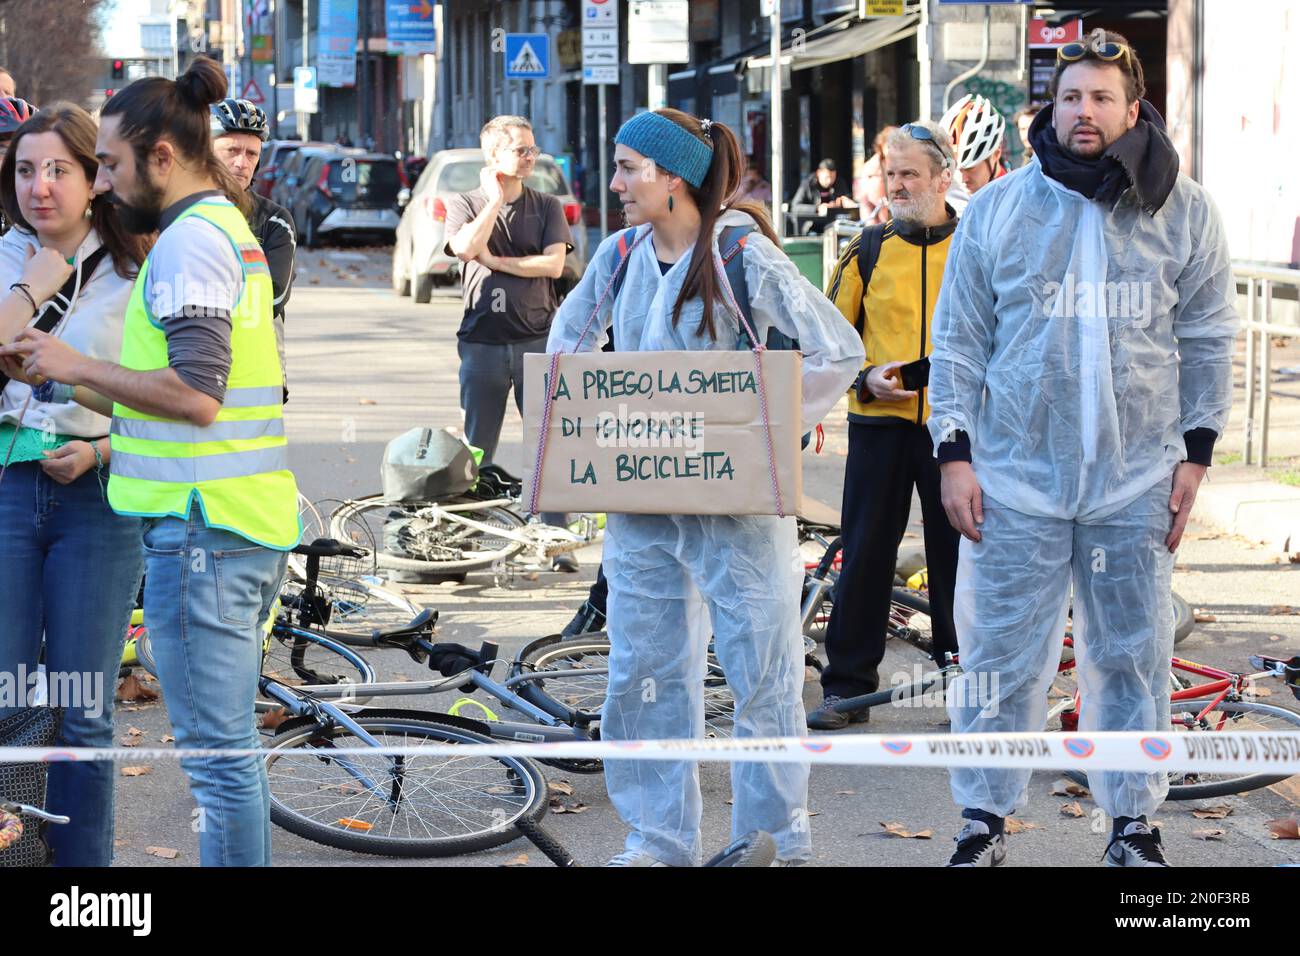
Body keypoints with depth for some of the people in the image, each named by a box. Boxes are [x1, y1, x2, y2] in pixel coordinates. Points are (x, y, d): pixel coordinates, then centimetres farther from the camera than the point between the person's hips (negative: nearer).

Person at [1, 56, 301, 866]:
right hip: (249, 524, 10)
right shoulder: (230, 229, 19)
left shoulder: (190, 238, -12)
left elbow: (194, 394, -21)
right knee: (231, 746, 15)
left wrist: (78, 367, -10)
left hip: (202, 525, -10)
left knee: (217, 751, -6)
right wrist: (74, 387, 15)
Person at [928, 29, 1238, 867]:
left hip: (1136, 484, 0)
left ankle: (1133, 822, 20)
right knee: (1002, 655, 2)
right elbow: (959, 343, 5)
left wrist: (1195, 455, 1)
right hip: (1016, 480, 0)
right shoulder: (998, 210, 3)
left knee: (1134, 657, 7)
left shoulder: (1185, 213, 3)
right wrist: (954, 453, -1)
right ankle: (985, 821, 13)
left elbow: (1209, 342, 7)